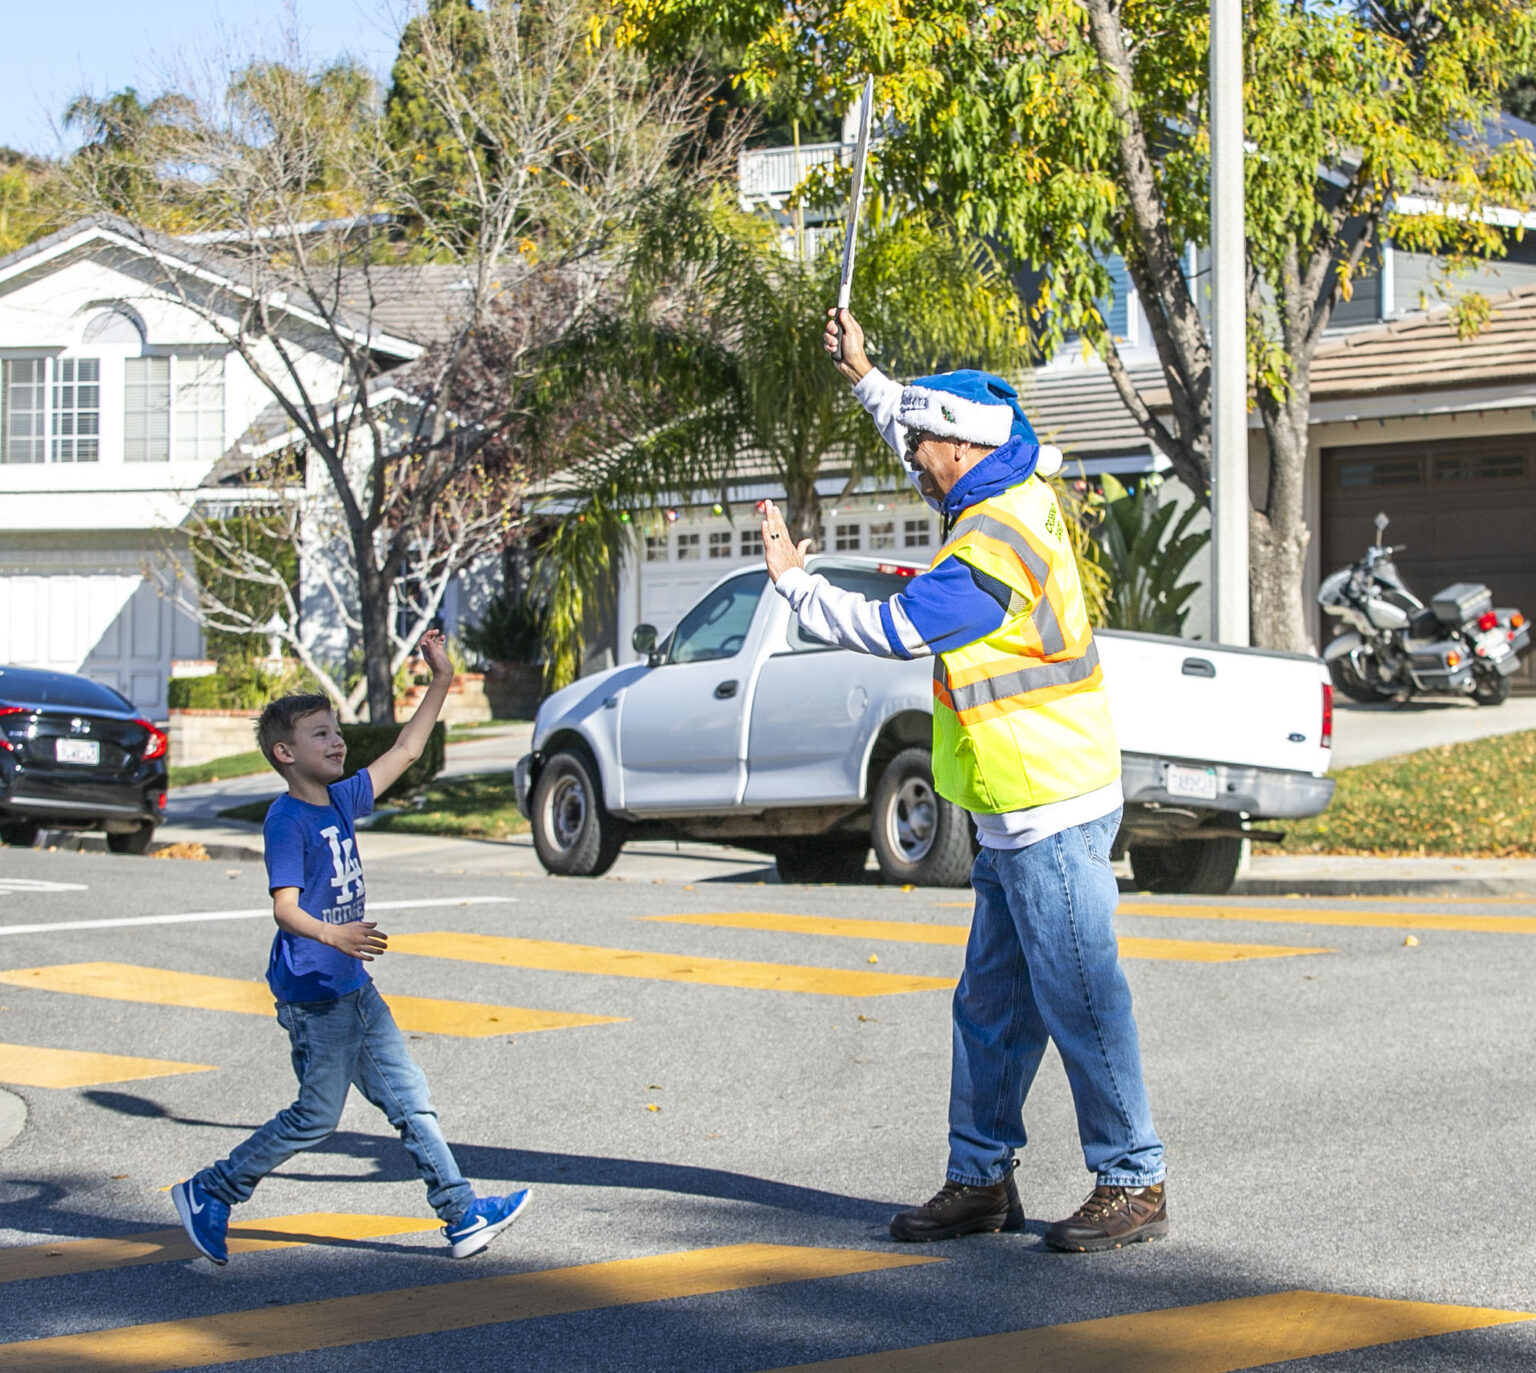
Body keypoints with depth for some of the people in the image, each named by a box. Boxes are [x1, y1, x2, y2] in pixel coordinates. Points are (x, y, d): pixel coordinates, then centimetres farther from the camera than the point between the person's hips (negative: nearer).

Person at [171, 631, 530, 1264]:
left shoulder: (341, 800, 8)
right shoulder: (287, 821, -16)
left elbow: (404, 751, 18)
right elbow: (285, 908, -24)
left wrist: (441, 679, 14)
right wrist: (332, 935, -43)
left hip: (354, 988, 8)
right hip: (313, 993, -8)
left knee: (411, 1099, 7)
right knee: (316, 1116, -1)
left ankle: (462, 1213, 10)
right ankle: (208, 1194, 12)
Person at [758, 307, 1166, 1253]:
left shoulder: (995, 544, -20)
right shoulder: (1019, 499, 11)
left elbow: (892, 631, -20)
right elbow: (942, 439, 31)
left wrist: (793, 580, -7)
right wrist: (864, 376, 35)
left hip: (1047, 812, -10)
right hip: (1022, 812, 10)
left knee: (1081, 1004, -4)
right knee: (992, 1006, 14)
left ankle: (1134, 1183, 3)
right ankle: (982, 1179, 21)